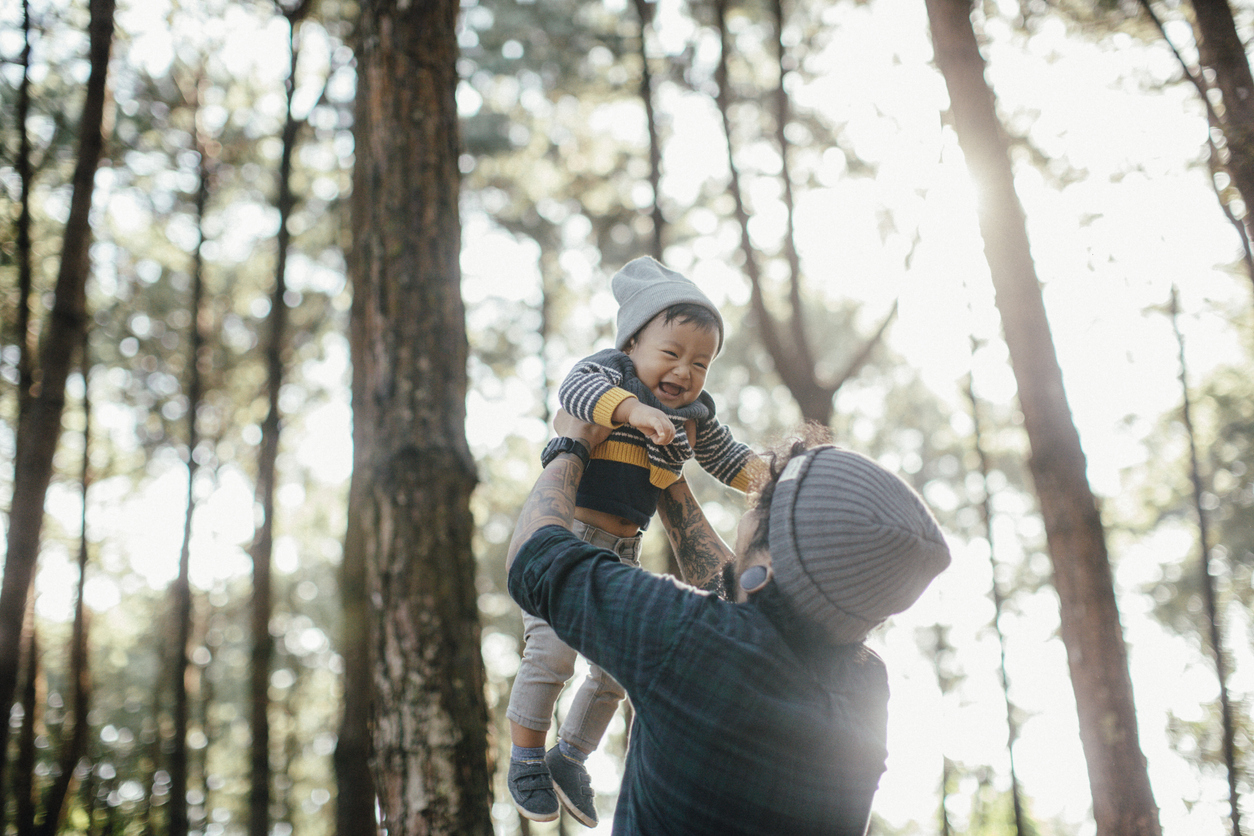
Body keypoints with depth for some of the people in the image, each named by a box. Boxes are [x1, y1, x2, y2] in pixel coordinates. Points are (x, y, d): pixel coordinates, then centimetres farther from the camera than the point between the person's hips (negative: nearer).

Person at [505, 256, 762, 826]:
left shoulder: (695, 417, 10)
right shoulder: (611, 369, -7)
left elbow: (731, 463, 19)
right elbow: (576, 388, -28)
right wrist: (633, 409, -42)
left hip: (621, 550, 7)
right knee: (553, 646, -16)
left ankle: (571, 756, 32)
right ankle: (526, 755, 7)